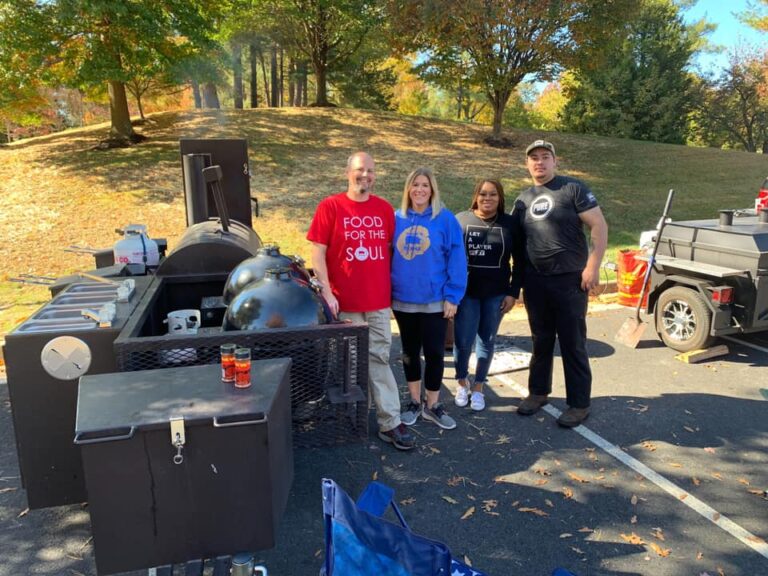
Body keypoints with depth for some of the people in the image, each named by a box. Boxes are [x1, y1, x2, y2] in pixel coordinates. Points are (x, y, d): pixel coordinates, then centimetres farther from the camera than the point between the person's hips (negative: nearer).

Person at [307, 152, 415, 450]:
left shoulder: (385, 209, 7)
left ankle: (390, 423, 15)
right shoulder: (330, 206, -5)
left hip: (379, 300, 3)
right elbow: (318, 253, -7)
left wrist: (388, 286, 10)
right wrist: (327, 292, -13)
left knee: (379, 360, 8)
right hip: (345, 302, -3)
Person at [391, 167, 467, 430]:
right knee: (410, 352, 14)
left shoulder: (445, 219, -6)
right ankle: (414, 401, 29)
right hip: (402, 300, 3)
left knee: (434, 353, 4)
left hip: (435, 301, -3)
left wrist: (452, 296, -13)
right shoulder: (396, 219, 3)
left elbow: (456, 259, -8)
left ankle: (432, 405, 21)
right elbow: (387, 256, 8)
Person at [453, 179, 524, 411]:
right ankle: (462, 383, 25)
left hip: (496, 294, 1)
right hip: (466, 292, -1)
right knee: (463, 341, 0)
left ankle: (478, 387, 25)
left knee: (487, 341, 9)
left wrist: (513, 292, -1)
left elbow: (519, 261, 4)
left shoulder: (510, 224, 1)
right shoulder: (460, 220, -2)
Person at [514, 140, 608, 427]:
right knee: (541, 341, 16)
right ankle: (538, 392, 31)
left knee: (573, 343, 2)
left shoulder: (573, 188, -5)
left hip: (570, 280, -5)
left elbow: (599, 226, -8)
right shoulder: (523, 199, 12)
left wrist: (593, 266, -15)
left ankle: (579, 404, 14)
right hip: (535, 281, 5)